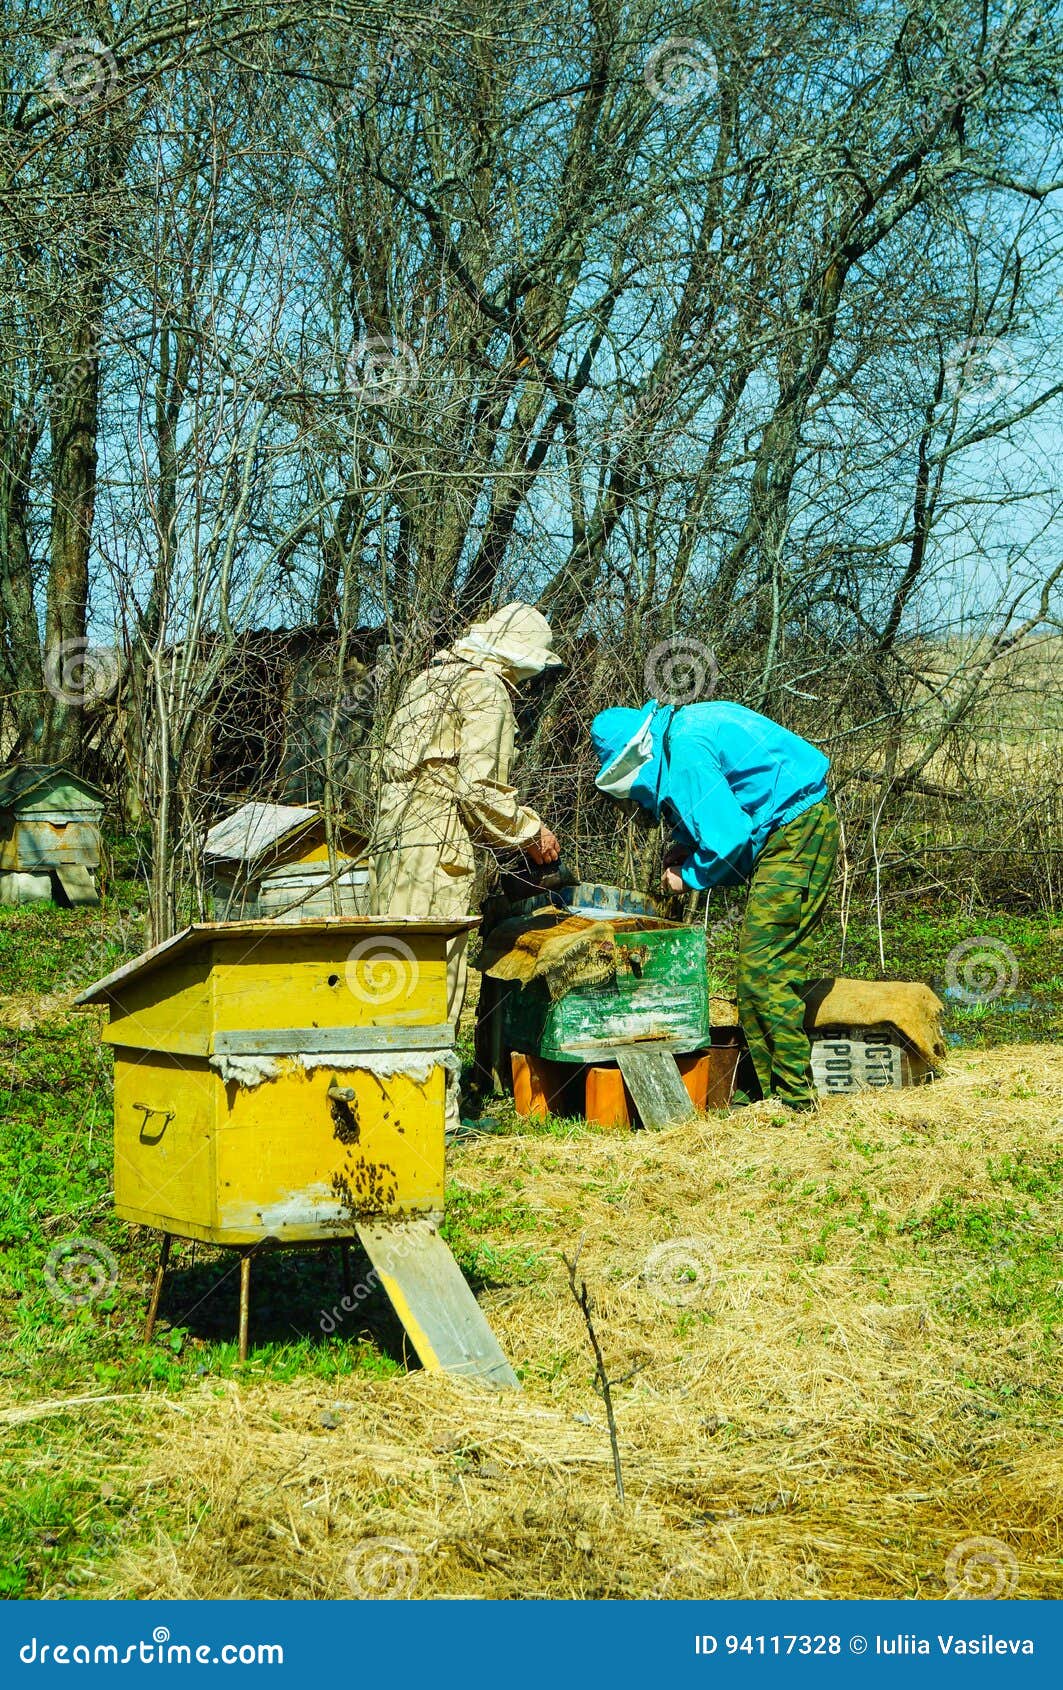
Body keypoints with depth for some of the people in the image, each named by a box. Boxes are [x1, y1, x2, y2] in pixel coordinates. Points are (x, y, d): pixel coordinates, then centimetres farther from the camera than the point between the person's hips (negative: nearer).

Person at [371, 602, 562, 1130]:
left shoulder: (429, 679, 22)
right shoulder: (486, 689, -5)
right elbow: (478, 786, -14)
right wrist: (529, 832, 0)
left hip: (391, 838, 9)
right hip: (436, 846, -9)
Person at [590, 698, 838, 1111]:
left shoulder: (685, 752, -18)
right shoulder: (682, 725, 12)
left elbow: (727, 840, -19)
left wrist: (689, 875, -2)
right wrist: (684, 844, 11)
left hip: (796, 832, -10)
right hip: (804, 822, 10)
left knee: (763, 968, -11)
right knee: (760, 962, 11)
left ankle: (791, 1098, -9)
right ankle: (766, 1089, 15)